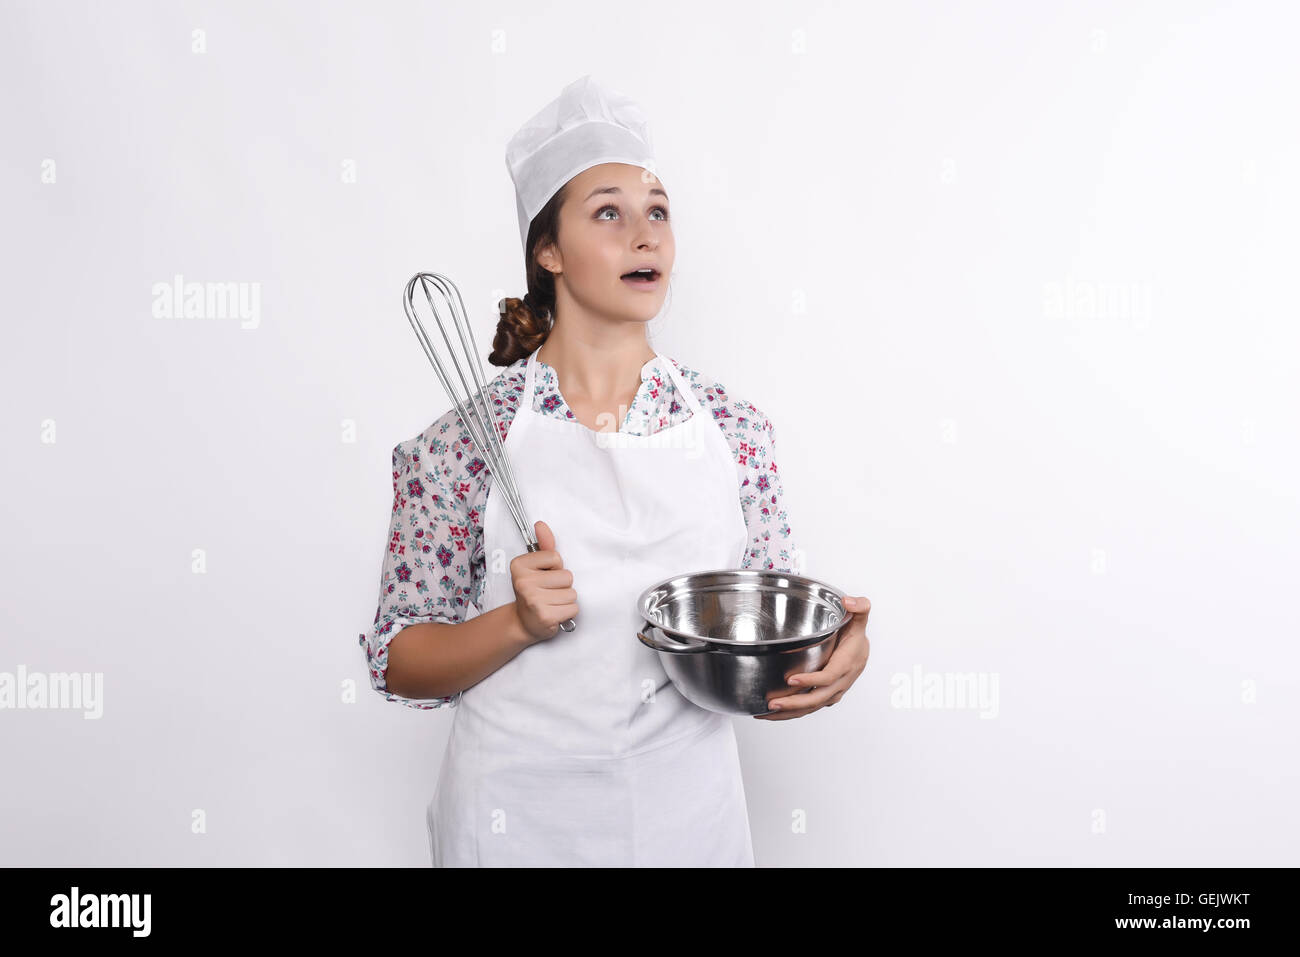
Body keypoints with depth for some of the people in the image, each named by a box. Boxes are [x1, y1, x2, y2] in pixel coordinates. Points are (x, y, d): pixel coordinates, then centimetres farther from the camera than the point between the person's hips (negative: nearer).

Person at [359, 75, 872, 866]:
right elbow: (398, 663, -5)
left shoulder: (734, 429, -4)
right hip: (524, 817, -2)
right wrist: (519, 624, -23)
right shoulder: (464, 443, -11)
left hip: (694, 808, 3)